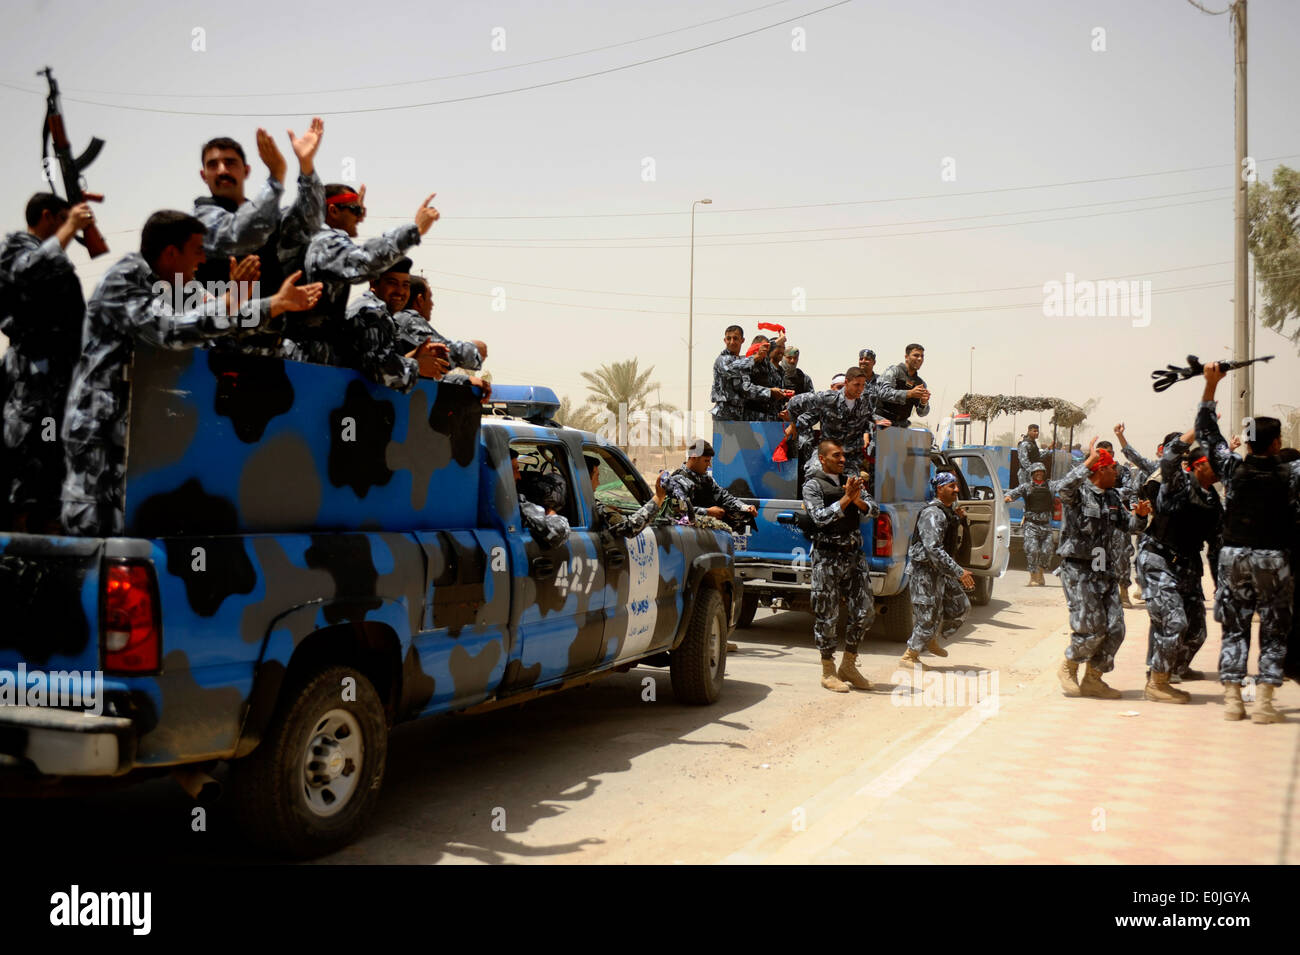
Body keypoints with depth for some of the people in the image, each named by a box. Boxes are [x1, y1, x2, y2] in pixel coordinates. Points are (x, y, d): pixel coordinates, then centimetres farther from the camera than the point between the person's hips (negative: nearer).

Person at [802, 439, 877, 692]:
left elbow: (874, 510, 8)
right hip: (827, 557, -6)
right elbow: (820, 517, -15)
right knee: (827, 616, 0)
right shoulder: (813, 485, -1)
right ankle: (828, 672, 10)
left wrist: (858, 501, -12)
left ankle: (848, 666, 19)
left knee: (864, 612, 5)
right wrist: (846, 499, -20)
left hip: (854, 555, 6)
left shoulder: (850, 482, 16)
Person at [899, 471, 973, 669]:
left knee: (960, 606, 14)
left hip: (941, 571, 10)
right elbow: (933, 549, -30)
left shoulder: (948, 512, 11)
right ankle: (909, 657, 11)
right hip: (926, 572, -10)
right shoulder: (932, 514, -21)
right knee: (928, 616, -3)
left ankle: (932, 640, 28)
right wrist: (959, 572, -30)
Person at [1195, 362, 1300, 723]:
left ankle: (1232, 698, 4)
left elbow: (1206, 432, 6)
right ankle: (1264, 701, 0)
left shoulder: (1233, 468, -3)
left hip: (1233, 555, 2)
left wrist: (1211, 384, 7)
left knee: (1234, 629, 9)